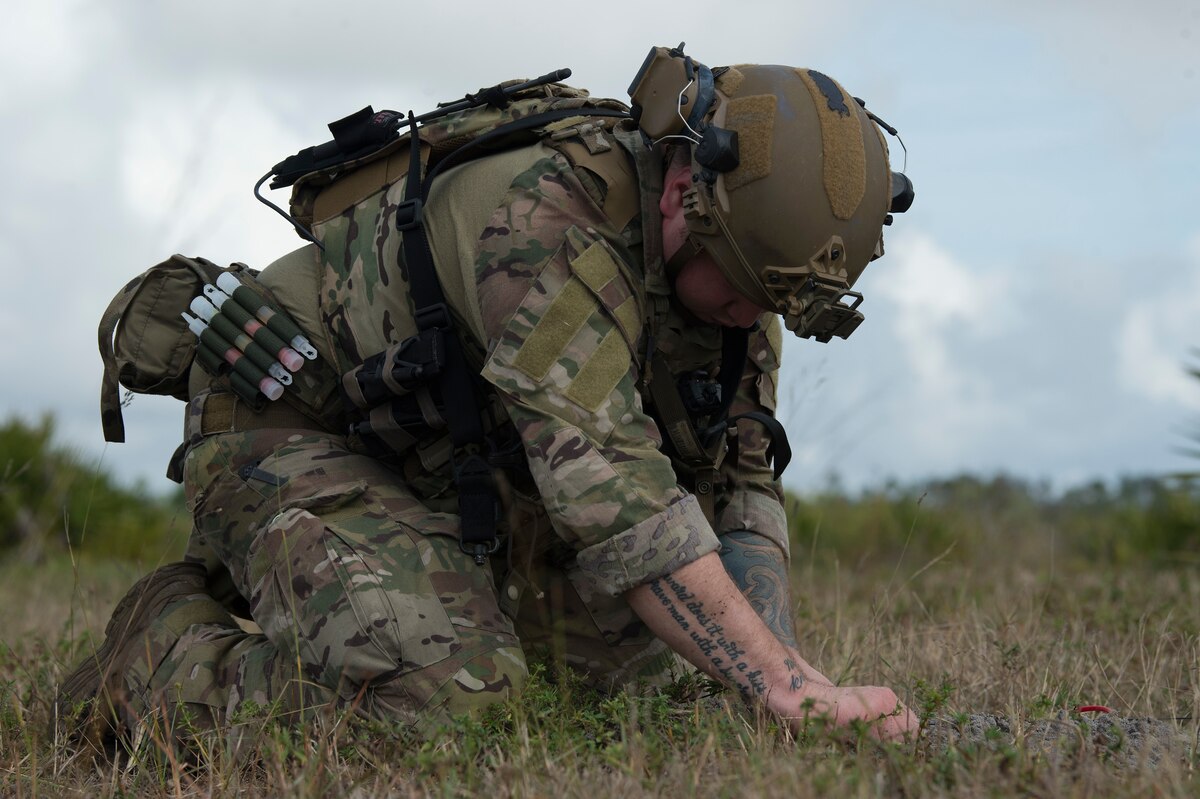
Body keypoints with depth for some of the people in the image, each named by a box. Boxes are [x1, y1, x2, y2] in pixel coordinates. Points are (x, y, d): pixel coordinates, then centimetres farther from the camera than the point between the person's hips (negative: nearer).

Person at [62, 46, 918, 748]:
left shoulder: (735, 274, -8)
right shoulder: (544, 214, -35)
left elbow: (739, 489, -5)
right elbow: (608, 490, -41)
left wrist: (787, 680, -21)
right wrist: (788, 683, -43)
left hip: (462, 463, 9)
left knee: (653, 668, 12)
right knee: (440, 704, -30)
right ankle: (168, 647, -4)